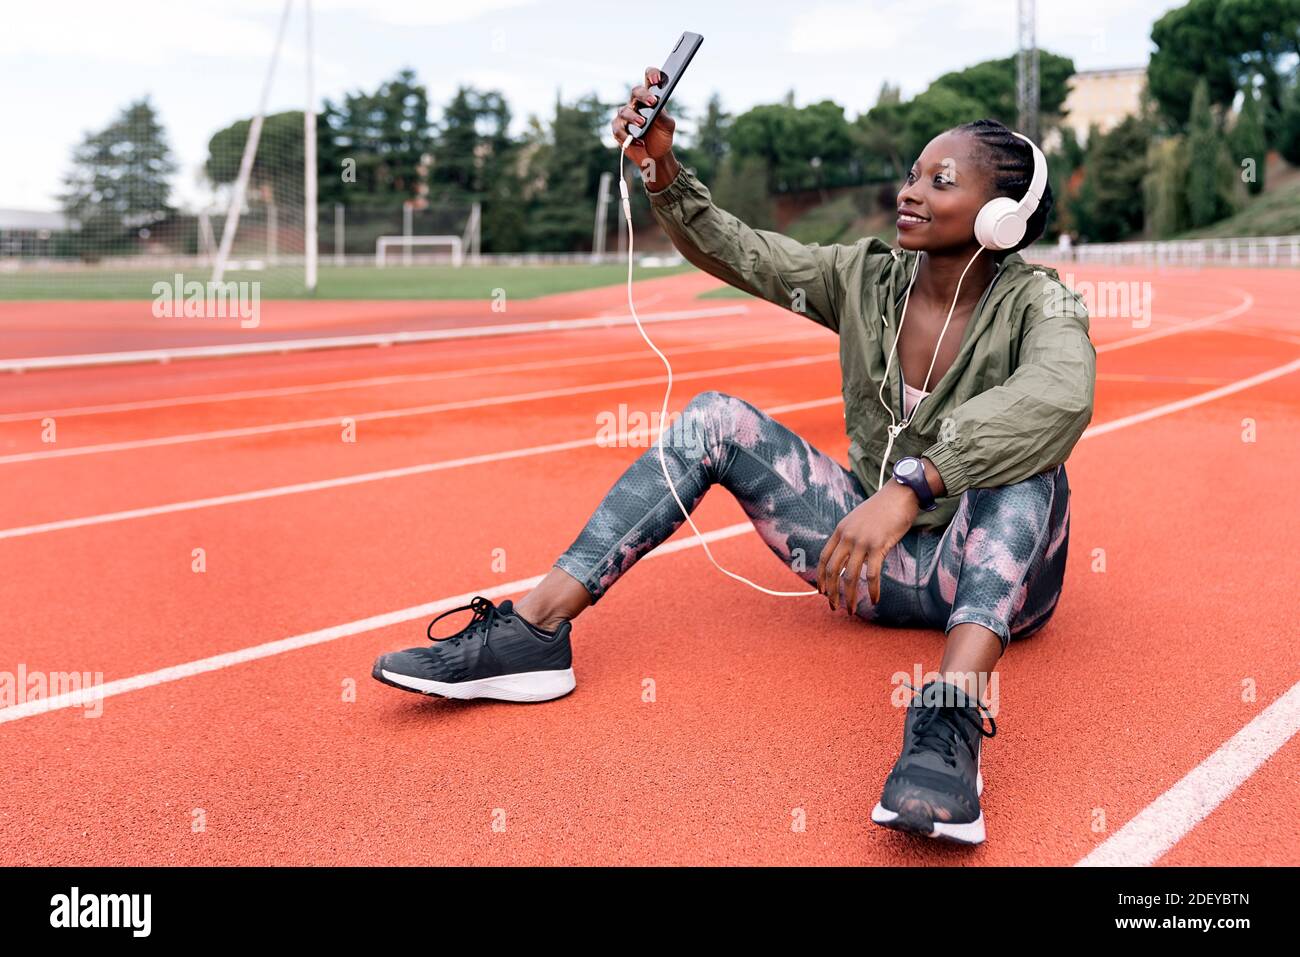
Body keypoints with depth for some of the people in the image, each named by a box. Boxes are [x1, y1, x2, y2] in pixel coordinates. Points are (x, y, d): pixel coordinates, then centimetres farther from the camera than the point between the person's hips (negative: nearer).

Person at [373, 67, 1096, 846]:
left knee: (1021, 454, -34)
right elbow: (734, 250, 0)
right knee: (716, 418, -9)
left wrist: (909, 486, -52)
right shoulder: (868, 279, 1)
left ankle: (951, 722, -54)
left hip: (994, 573, -5)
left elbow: (1058, 397, -39)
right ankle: (534, 631, -20)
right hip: (875, 562, 5)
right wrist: (662, 169, -18)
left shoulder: (1037, 302, -15)